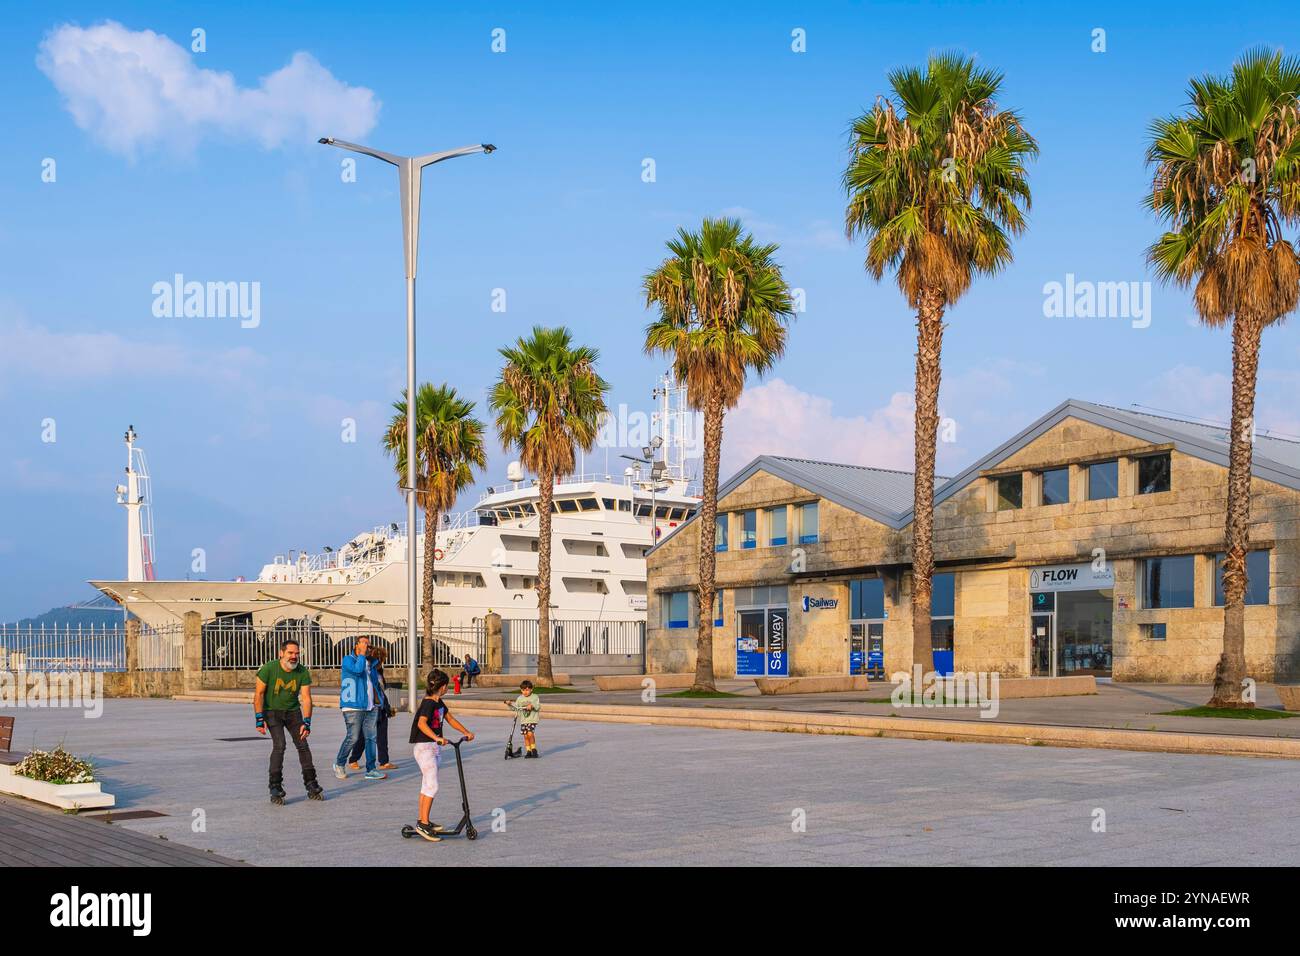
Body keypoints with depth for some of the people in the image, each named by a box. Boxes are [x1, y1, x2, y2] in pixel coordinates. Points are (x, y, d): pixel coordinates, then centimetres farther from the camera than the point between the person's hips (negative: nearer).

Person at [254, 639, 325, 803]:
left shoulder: (303, 672, -12)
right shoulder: (269, 669, -20)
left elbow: (306, 698, -12)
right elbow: (258, 694, -14)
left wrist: (306, 722, -21)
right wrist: (259, 719, -19)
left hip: (293, 711, 3)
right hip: (272, 711, -3)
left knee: (303, 745, -3)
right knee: (279, 745, -19)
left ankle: (311, 785, 5)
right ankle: (275, 788, -14)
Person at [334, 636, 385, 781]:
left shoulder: (370, 663, 18)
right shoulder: (348, 660, -2)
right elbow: (357, 669, -21)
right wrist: (362, 654, -12)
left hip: (370, 707, 7)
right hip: (353, 706, -7)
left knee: (371, 737, 2)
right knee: (353, 737, -7)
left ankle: (371, 769, 5)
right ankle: (339, 765, 13)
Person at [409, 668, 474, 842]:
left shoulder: (439, 703, 11)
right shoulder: (428, 703, -18)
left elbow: (450, 719, 21)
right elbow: (421, 723, -34)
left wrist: (466, 732, 13)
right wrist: (437, 738, -46)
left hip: (434, 748, 10)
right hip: (424, 747, -10)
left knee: (426, 786, 14)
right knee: (433, 786, -14)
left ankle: (423, 822, 21)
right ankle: (423, 824, -13)